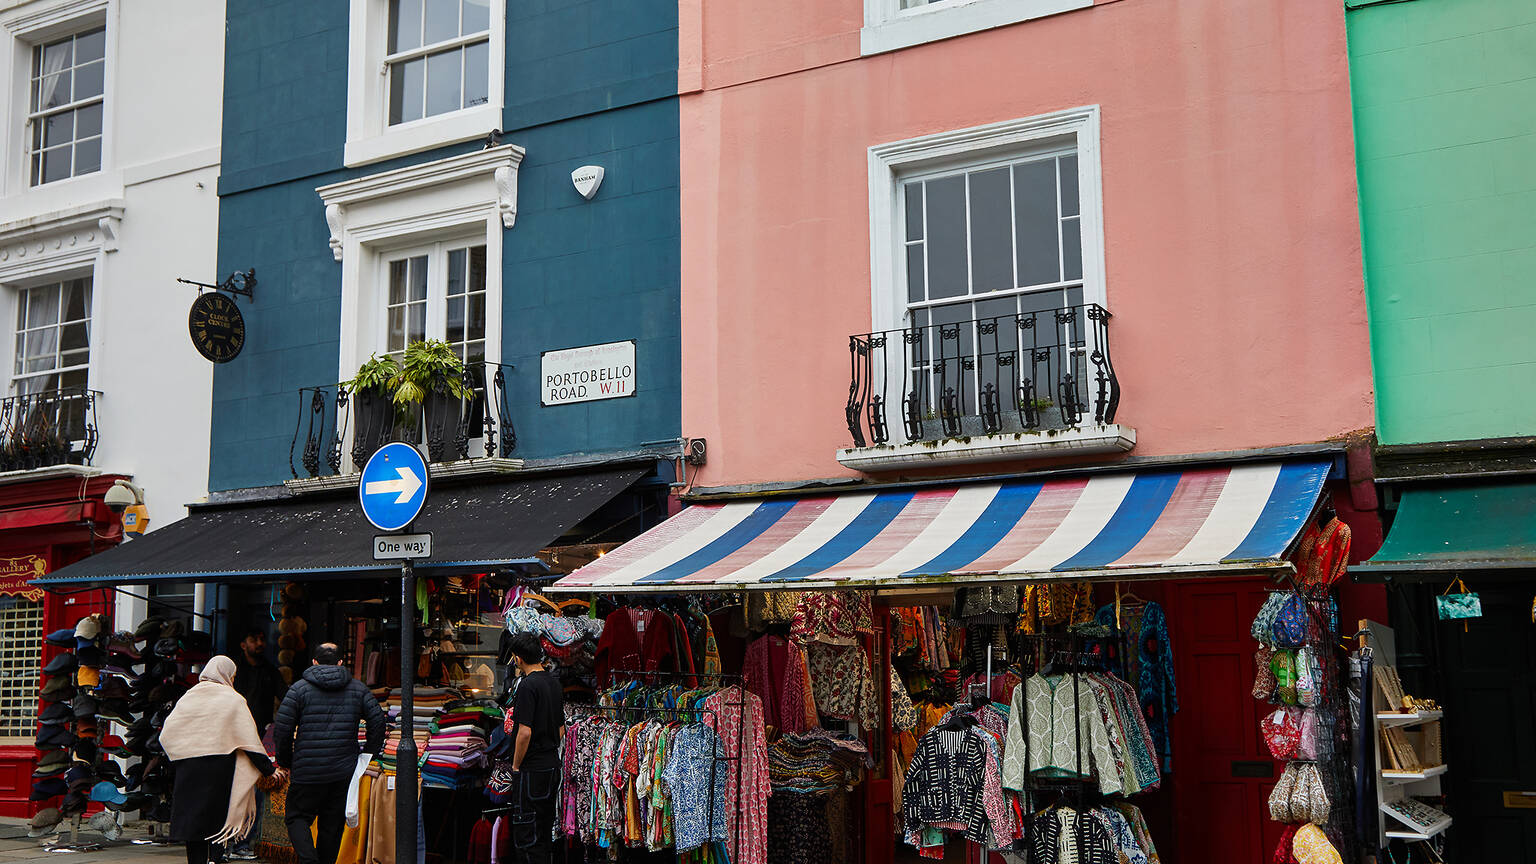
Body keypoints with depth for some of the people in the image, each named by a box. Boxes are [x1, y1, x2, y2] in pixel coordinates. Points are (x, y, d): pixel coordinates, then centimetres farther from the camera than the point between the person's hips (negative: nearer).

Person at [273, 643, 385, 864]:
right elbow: (378, 722, 4)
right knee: (332, 824, 13)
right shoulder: (358, 688, 7)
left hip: (308, 771, -3)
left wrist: (286, 761, 8)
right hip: (344, 771, 3)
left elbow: (282, 729, -6)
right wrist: (367, 755, 14)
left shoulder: (299, 688, -1)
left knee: (297, 817, 7)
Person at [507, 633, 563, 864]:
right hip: (553, 765, 9)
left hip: (532, 770, -9)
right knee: (546, 830, 16)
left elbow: (525, 732, -20)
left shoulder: (528, 685, -16)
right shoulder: (554, 681, 10)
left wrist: (516, 765, -9)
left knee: (528, 832, -2)